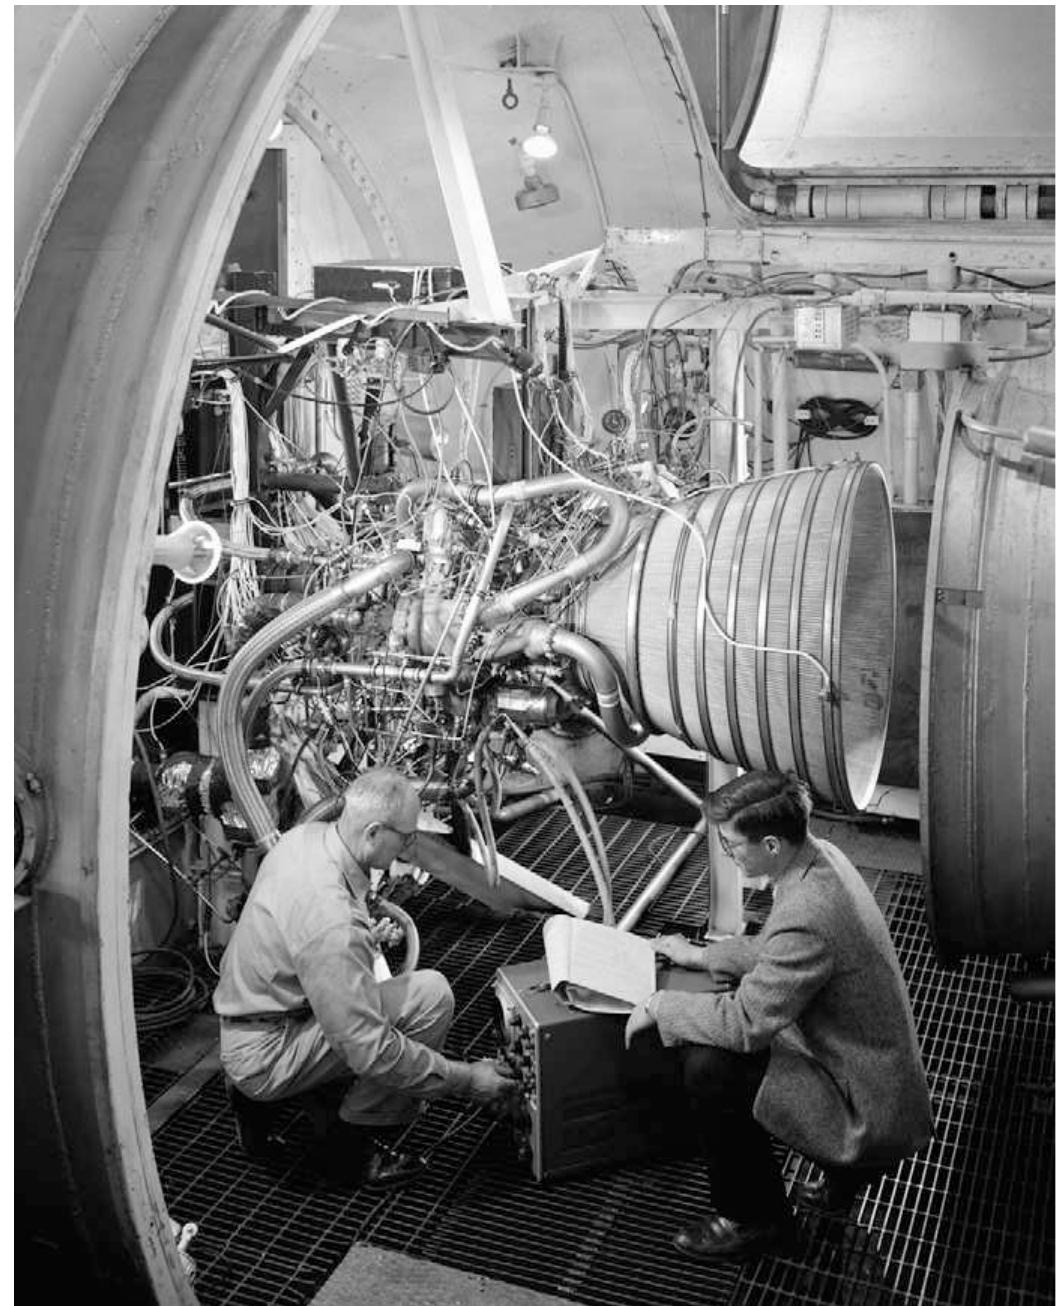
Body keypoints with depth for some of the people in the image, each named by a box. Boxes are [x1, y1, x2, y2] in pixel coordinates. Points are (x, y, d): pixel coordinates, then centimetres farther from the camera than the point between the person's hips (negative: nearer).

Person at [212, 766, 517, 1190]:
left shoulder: (307, 835, -5)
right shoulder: (333, 923, -32)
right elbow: (371, 1053, -29)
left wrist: (371, 934, 12)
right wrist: (465, 1080, -20)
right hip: (265, 1055, -9)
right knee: (431, 996, -18)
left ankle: (253, 1094, 17)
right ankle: (351, 1146, -4)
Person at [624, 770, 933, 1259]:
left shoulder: (807, 916, -32)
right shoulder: (819, 856, -2)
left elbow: (746, 1022, -25)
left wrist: (659, 1007, -11)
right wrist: (702, 955, 18)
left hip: (868, 1108, -10)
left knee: (707, 1068, -17)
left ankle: (753, 1219, 6)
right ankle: (846, 1168, 21)